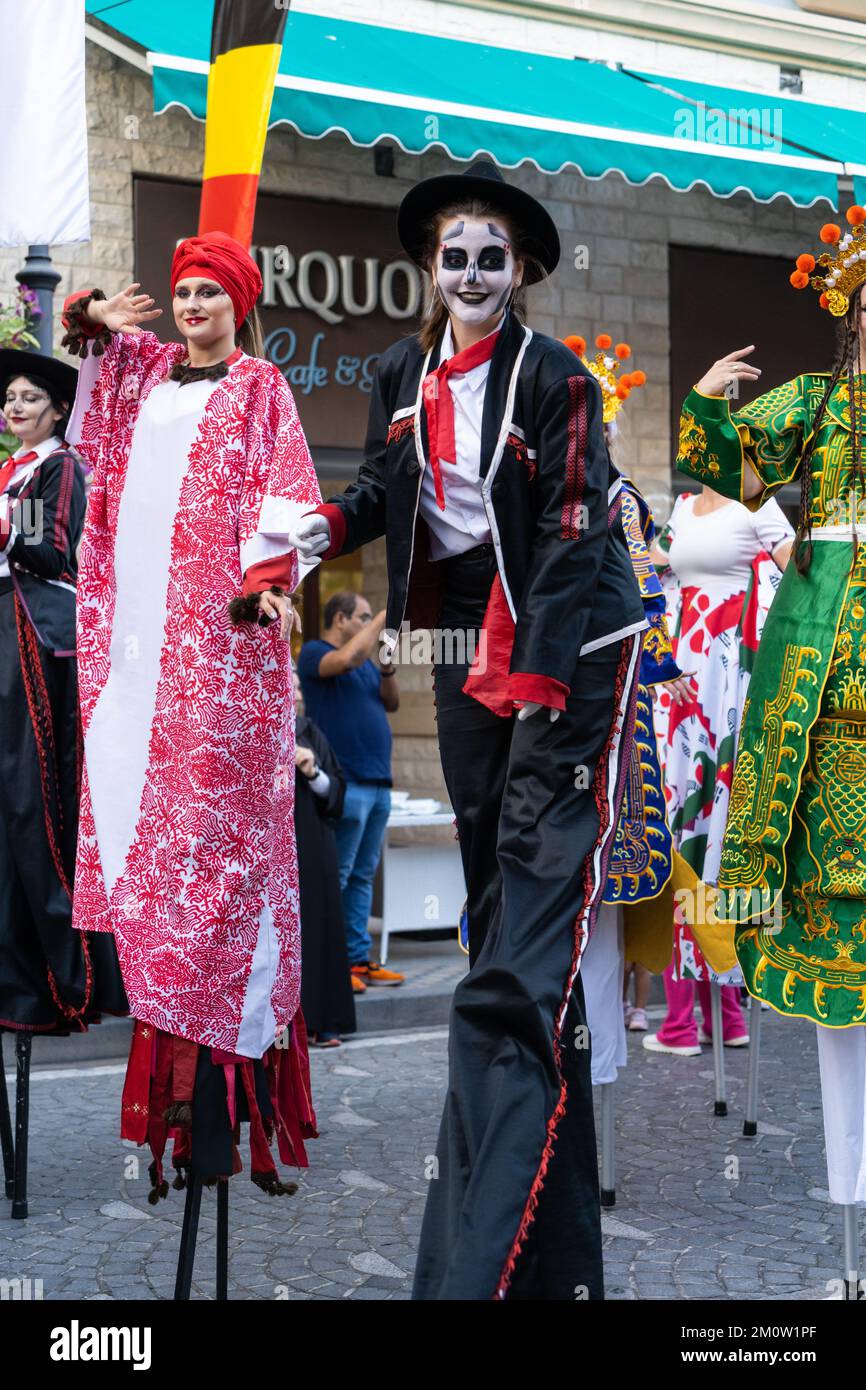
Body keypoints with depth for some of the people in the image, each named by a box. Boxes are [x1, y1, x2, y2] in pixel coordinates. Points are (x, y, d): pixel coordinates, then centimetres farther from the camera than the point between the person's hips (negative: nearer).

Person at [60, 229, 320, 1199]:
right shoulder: (143, 366, 19)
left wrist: (269, 582, -20)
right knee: (132, 783, 1)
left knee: (210, 788, -8)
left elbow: (282, 491, -6)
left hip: (218, 624, -5)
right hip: (137, 628, 5)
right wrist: (95, 316, 7)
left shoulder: (257, 387, 5)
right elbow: (78, 332, 30)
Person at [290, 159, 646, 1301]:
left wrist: (540, 677, -19)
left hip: (567, 638, -7)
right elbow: (388, 487, 20)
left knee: (538, 865, -15)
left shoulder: (555, 377, -10)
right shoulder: (403, 375, 7)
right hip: (466, 635, 7)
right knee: (489, 867, 13)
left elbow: (570, 530, -13)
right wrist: (329, 525, -1)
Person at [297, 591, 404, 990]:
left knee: (363, 876, 10)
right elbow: (347, 659, -25)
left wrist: (387, 669, 2)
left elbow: (391, 704, 20)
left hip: (378, 783, 9)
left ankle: (359, 958, 15)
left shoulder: (365, 660, 21)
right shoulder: (314, 652, -4)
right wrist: (382, 619, -15)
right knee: (336, 875, -7)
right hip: (347, 783, -9)